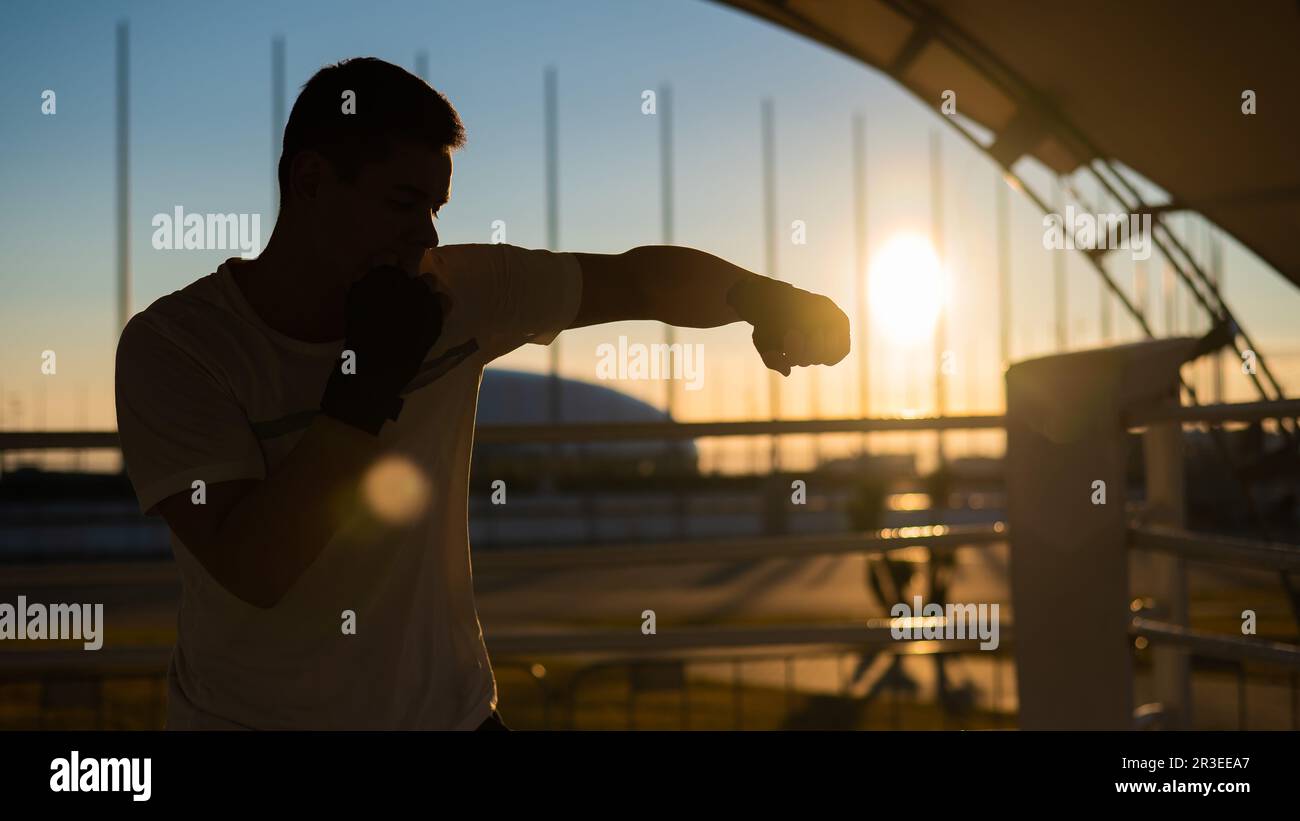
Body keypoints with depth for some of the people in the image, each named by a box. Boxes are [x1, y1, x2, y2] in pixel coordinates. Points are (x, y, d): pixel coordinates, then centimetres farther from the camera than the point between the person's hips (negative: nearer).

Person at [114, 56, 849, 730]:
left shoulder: (461, 294, -8)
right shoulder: (174, 343, -16)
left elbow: (636, 279, 1)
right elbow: (252, 570, -25)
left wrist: (758, 294, -17)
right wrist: (368, 383, -27)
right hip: (247, 714, -3)